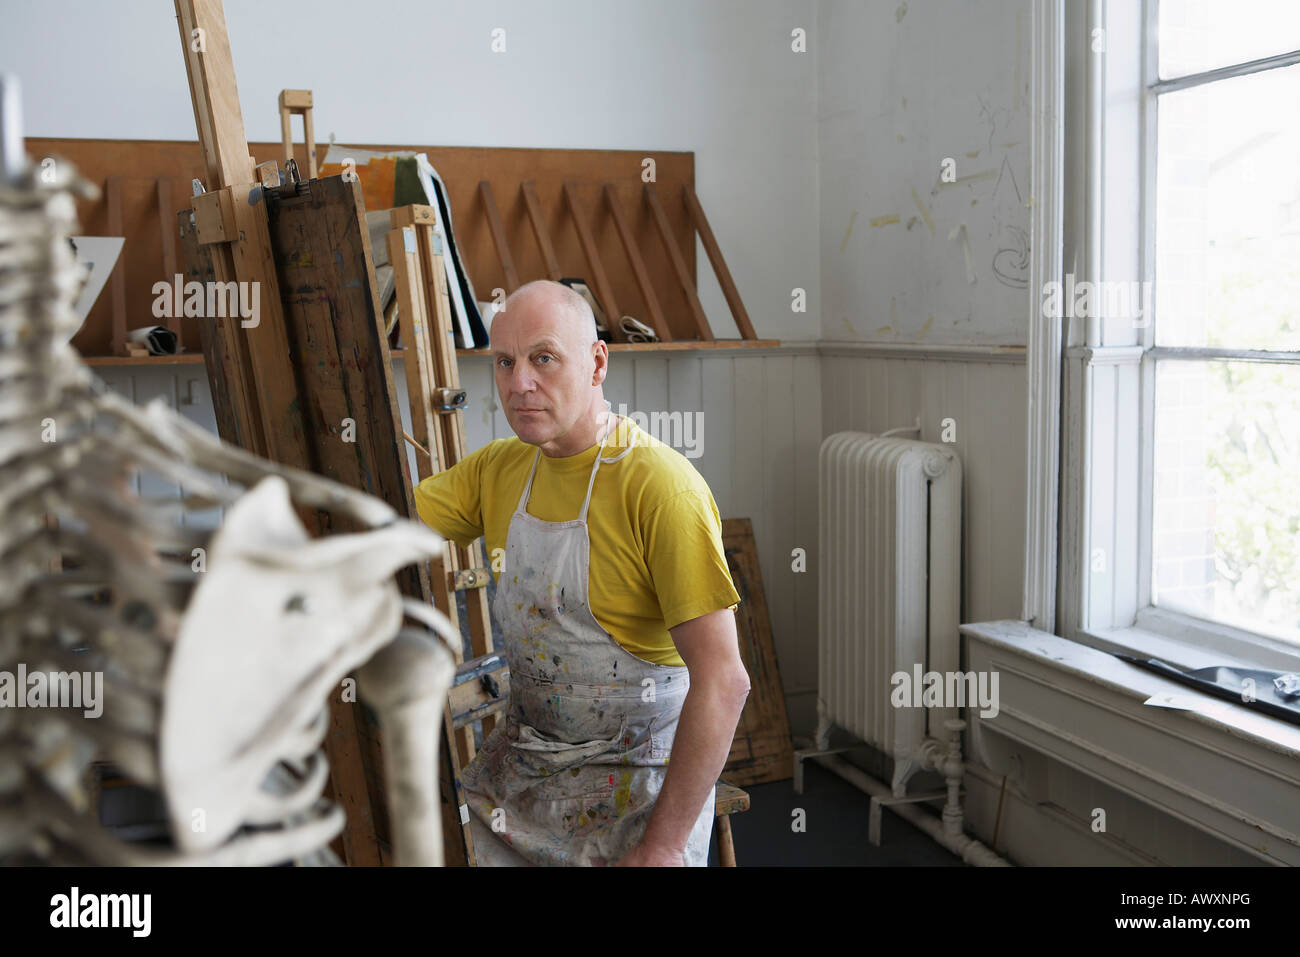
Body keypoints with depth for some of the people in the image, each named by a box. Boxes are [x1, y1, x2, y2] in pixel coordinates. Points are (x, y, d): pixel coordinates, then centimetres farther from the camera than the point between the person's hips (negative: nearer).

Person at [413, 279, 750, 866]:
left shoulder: (660, 487, -24)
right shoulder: (499, 470, 0)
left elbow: (723, 681, -26)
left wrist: (663, 845, -25)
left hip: (635, 783, -6)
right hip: (519, 769, 6)